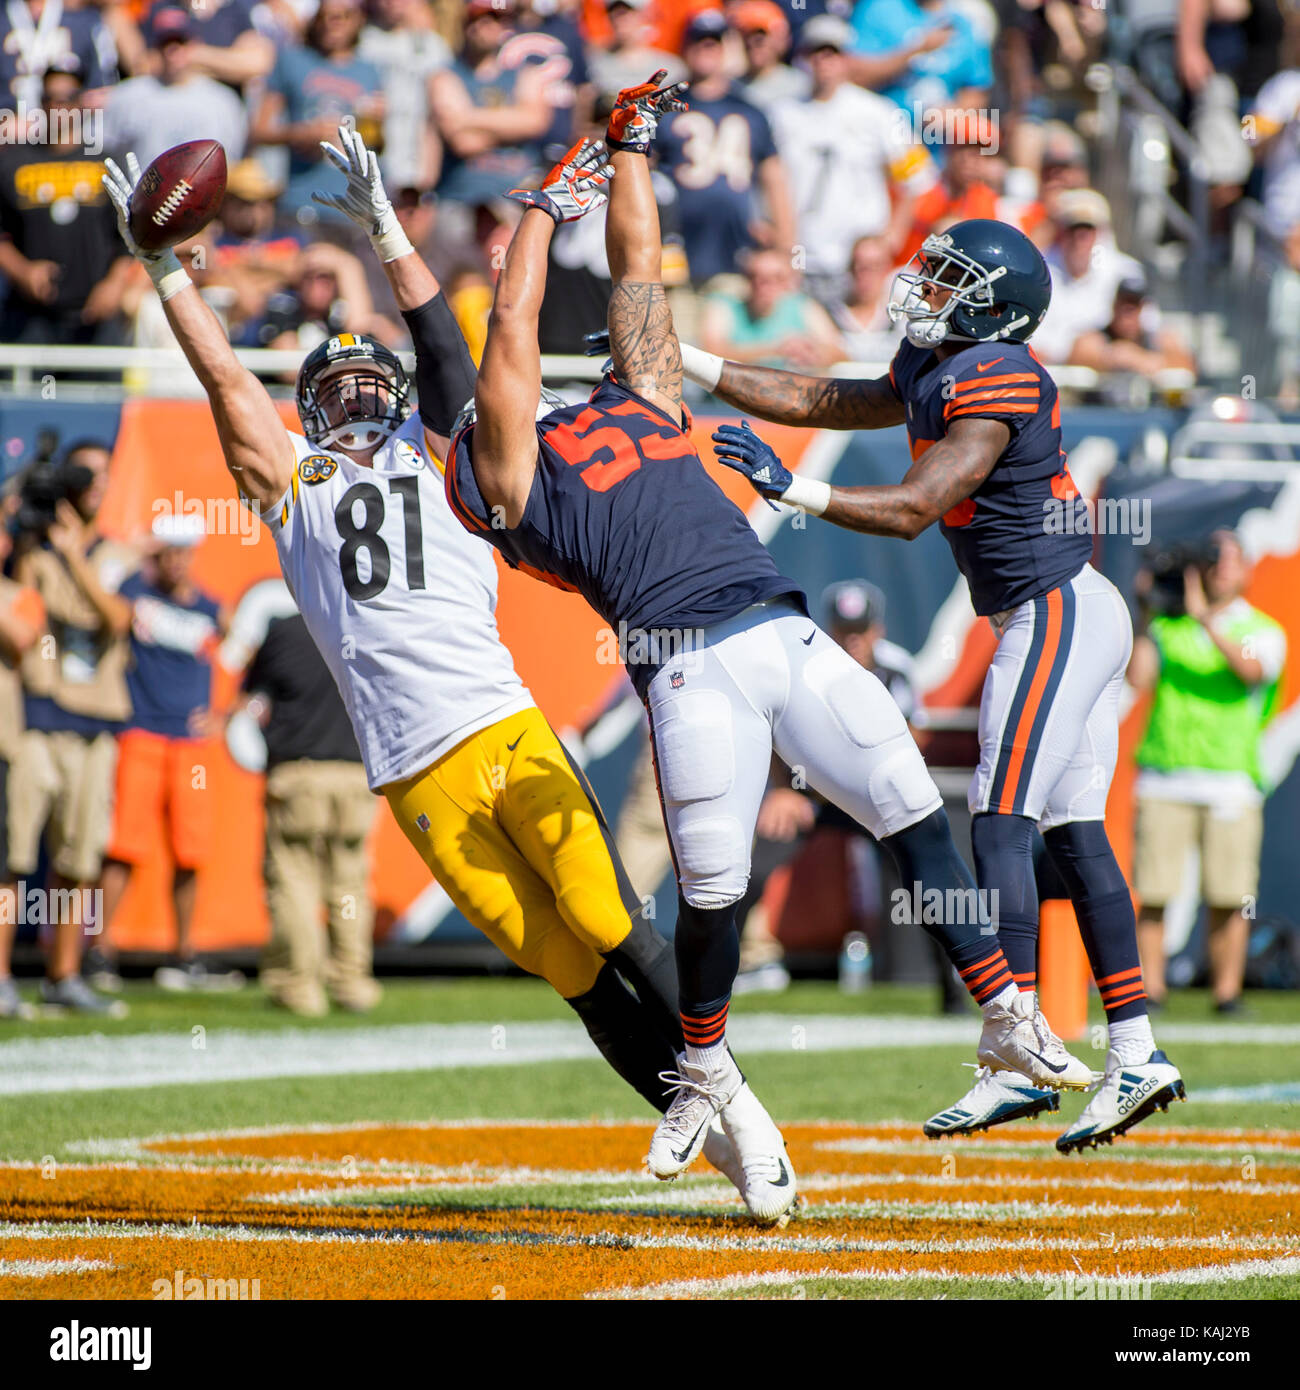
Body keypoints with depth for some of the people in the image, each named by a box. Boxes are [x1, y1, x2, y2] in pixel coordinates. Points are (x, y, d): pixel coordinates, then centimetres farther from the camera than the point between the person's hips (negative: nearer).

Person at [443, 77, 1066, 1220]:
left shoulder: (641, 398, 28)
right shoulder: (511, 465, 14)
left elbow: (638, 272, 31)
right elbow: (513, 316, 13)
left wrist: (630, 149, 36)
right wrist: (549, 202, 23)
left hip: (790, 638, 5)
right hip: (689, 663, -5)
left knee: (916, 811, -4)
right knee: (713, 886, -7)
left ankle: (1006, 1017, -1)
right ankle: (706, 1074, 14)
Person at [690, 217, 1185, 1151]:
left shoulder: (997, 382, -17)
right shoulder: (934, 377, 12)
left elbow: (913, 509, -23)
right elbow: (815, 402, 19)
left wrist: (791, 489, -25)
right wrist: (678, 362, 17)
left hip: (1058, 615, -10)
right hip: (1077, 619, 10)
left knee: (1000, 823, -13)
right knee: (1074, 834, 9)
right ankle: (1135, 1055, 10)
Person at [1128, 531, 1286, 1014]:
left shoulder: (1263, 631, 8)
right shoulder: (1168, 626, 11)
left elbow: (1251, 668, -14)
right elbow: (1138, 677, -2)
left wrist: (1205, 618, -19)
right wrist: (1147, 613, 0)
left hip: (1231, 779, -1)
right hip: (1164, 779, 1)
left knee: (1229, 897, -4)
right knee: (1152, 892, -5)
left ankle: (1227, 989, 3)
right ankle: (1149, 988, -1)